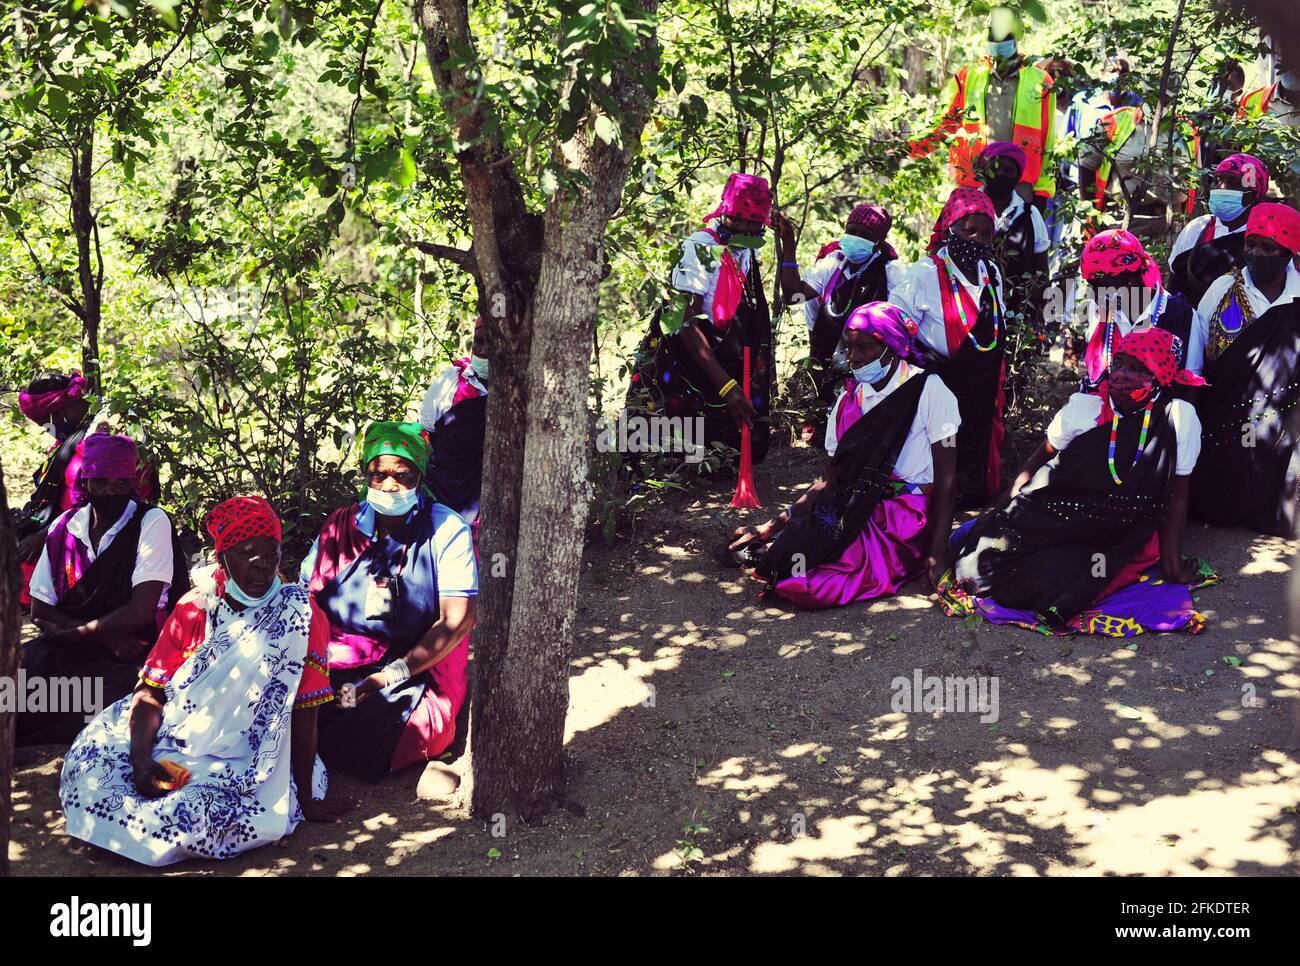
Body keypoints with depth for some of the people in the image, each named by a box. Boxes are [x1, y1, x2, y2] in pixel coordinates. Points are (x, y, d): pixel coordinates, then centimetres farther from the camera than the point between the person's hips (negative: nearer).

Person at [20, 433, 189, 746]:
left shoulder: (152, 522, -8)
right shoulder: (64, 527, 6)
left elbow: (141, 612, -15)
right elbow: (40, 612, 6)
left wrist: (69, 632, -6)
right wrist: (105, 636, -9)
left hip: (129, 660, -4)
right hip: (64, 654, 5)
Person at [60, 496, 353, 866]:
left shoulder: (301, 616, -9)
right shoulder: (194, 607, 2)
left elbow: (304, 715, -10)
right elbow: (151, 691, -1)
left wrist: (306, 800, -7)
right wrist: (141, 759, -18)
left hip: (243, 764, -4)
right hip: (172, 743, 4)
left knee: (194, 811, -31)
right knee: (89, 759, -14)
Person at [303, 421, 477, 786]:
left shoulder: (447, 530, -3)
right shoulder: (341, 525, 9)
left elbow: (458, 620, -10)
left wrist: (394, 674, -18)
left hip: (419, 670, -3)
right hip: (335, 666, 3)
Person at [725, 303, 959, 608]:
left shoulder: (928, 390, -2)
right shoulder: (849, 398, 14)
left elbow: (946, 476, -4)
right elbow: (829, 480, 13)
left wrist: (938, 552, -14)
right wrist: (771, 526, 2)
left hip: (907, 516, -5)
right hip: (856, 507, 5)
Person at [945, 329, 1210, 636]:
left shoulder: (1180, 417, -8)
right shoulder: (1083, 406, -2)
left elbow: (1176, 496, -2)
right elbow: (1038, 461, 6)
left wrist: (1173, 565, -4)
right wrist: (1001, 515, 0)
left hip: (1117, 539, -2)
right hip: (1049, 516, 3)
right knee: (981, 563, -17)